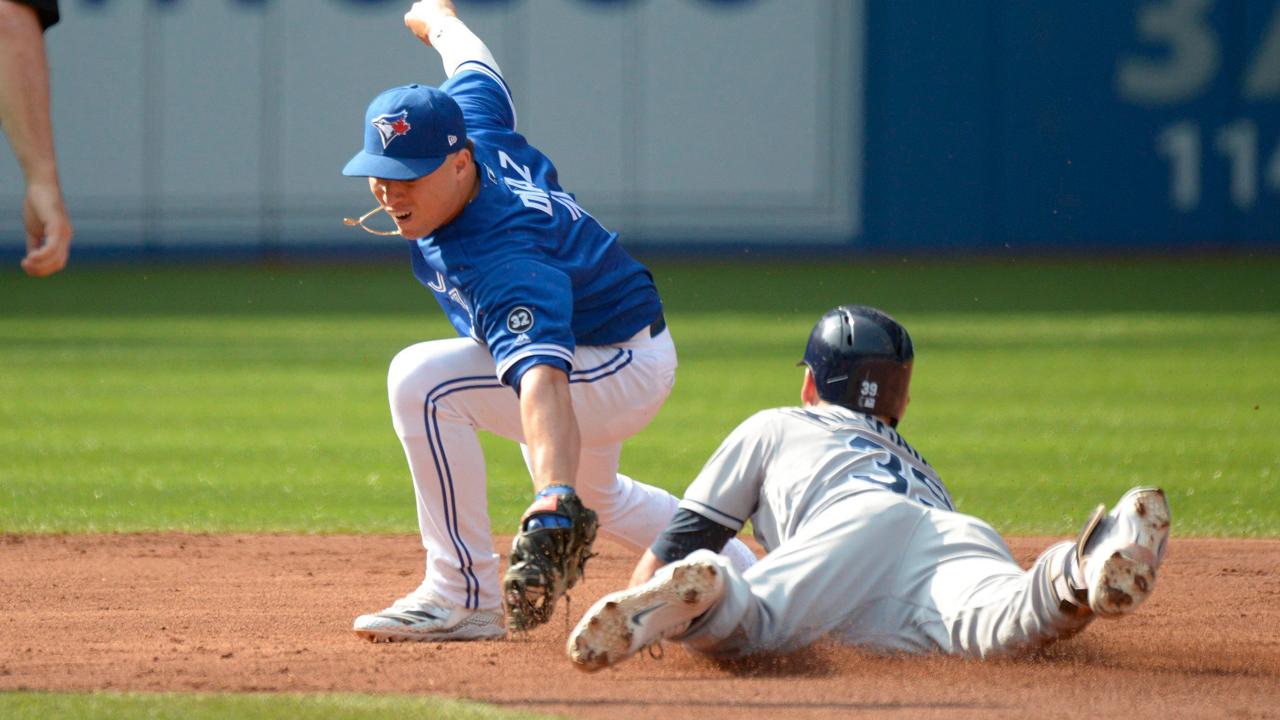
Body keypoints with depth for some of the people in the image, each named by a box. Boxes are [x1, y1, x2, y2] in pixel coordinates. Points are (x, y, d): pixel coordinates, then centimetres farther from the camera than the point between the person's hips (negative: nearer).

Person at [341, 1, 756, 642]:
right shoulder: (474, 122, -17)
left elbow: (542, 379, -56)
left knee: (423, 378, -31)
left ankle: (466, 597, -22)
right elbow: (472, 59, 7)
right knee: (594, 494, 37)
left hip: (621, 368, -11)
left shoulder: (502, 262, -41)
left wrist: (555, 504, -71)